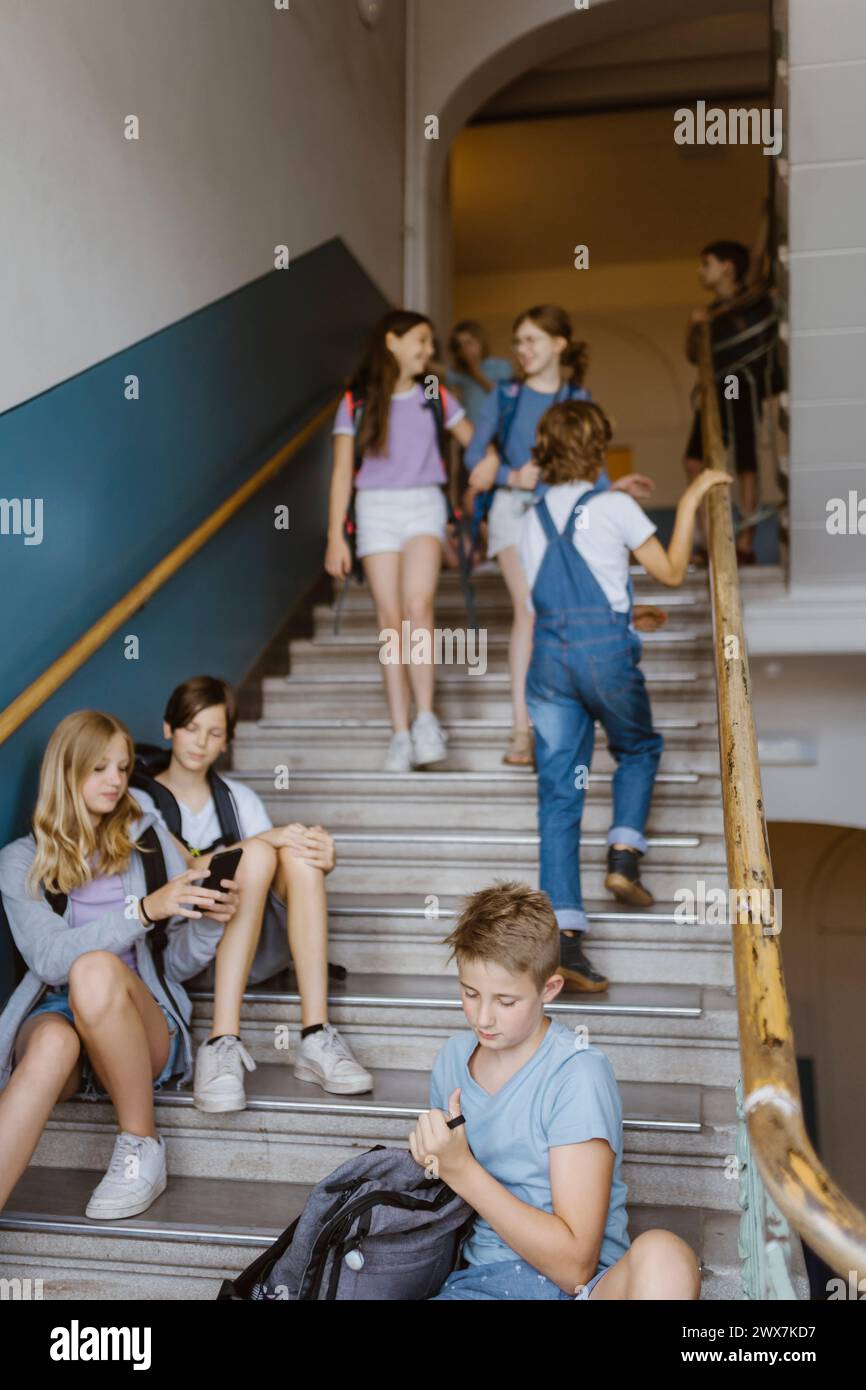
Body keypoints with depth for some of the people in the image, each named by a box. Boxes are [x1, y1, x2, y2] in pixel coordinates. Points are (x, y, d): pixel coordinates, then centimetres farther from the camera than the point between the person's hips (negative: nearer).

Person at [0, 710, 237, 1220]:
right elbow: (49, 958, -11)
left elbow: (179, 965, 7)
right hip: (54, 1013, 0)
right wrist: (145, 910, -24)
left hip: (143, 1032, 0)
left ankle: (141, 1143, -17)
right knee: (53, 1041, -37)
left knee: (96, 968, -33)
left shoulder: (148, 840, 8)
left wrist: (211, 921, -15)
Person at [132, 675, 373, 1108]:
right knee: (257, 855, -30)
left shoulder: (238, 797, 19)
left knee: (300, 855, -25)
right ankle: (222, 1043, -40)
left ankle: (316, 1039, -33)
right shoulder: (142, 800, 5)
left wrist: (323, 856, -19)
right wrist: (263, 840, -26)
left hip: (257, 948, 4)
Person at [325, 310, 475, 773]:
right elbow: (342, 471, 4)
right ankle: (400, 733, -2)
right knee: (390, 619, -5)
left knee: (417, 604, -22)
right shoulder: (356, 401, 5)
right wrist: (335, 536, -2)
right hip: (376, 508, 0)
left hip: (424, 504, 1)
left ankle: (425, 718, -18)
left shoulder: (434, 396, 11)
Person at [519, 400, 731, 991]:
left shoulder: (535, 517, 14)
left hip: (548, 652, 4)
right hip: (605, 650, -3)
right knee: (639, 749, 26)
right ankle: (624, 853, 7)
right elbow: (672, 572, 6)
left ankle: (564, 931, -6)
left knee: (558, 793, 1)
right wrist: (690, 501, 14)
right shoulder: (614, 506, -1)